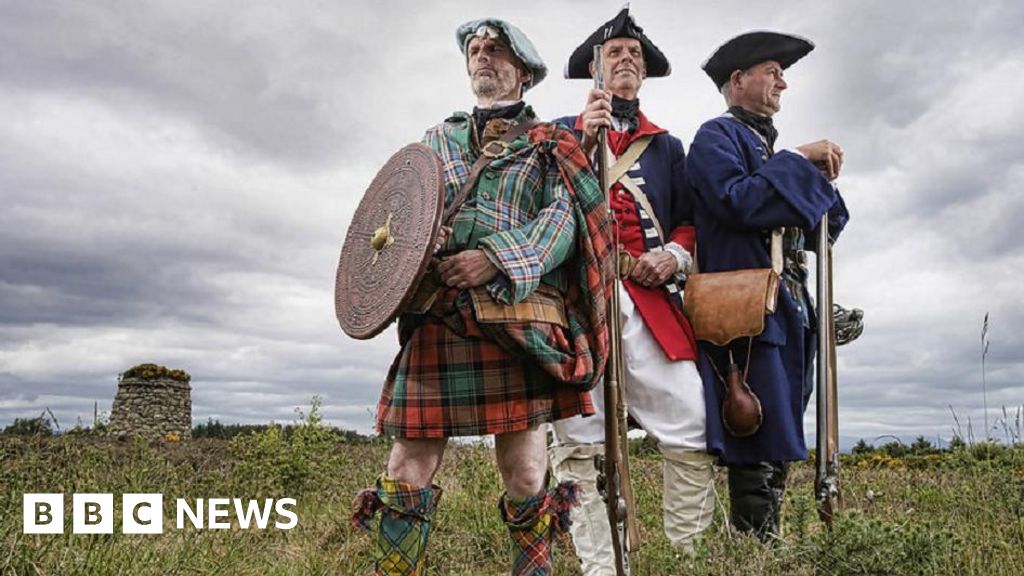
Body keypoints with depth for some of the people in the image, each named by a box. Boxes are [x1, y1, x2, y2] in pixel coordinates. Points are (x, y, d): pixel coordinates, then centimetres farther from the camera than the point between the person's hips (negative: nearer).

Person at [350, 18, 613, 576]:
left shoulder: (549, 145, 14)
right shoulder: (437, 141, 25)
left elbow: (566, 220, -1)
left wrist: (496, 258, -17)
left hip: (517, 320, -2)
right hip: (436, 319, 3)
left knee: (525, 478, -2)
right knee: (406, 477, -1)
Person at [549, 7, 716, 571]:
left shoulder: (666, 145, 23)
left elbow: (690, 223, 18)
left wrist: (674, 256, -3)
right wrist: (586, 141, -7)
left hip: (650, 298, 2)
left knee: (694, 431, -6)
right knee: (578, 441, -4)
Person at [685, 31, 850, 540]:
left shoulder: (769, 151, 25)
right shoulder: (717, 135, 0)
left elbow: (817, 231, 22)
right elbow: (736, 200, -20)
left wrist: (821, 178, 5)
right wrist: (799, 162, -10)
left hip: (788, 313, 9)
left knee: (778, 445, 11)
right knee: (757, 446, -10)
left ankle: (766, 544, 19)